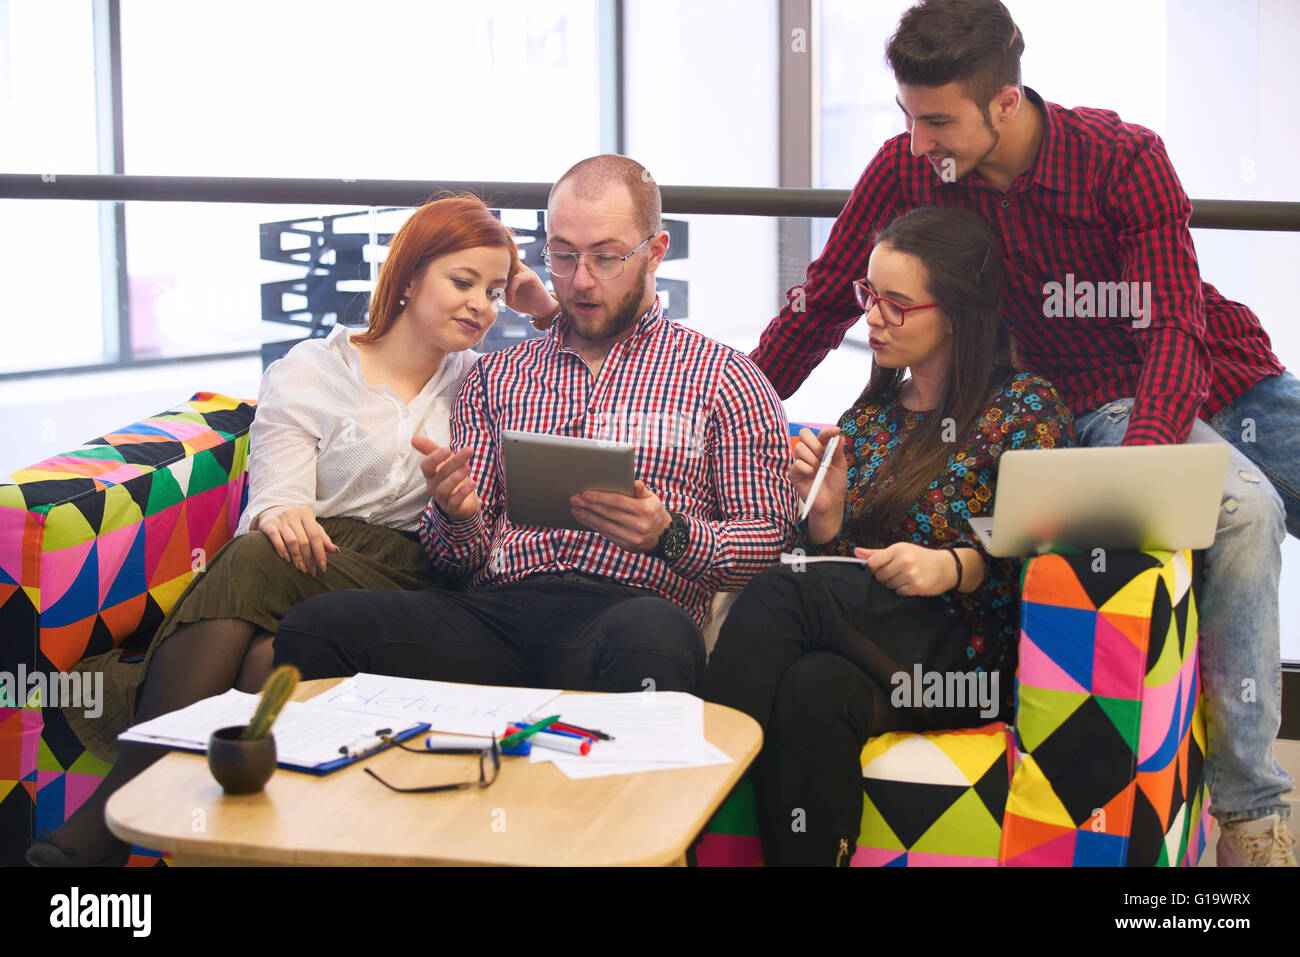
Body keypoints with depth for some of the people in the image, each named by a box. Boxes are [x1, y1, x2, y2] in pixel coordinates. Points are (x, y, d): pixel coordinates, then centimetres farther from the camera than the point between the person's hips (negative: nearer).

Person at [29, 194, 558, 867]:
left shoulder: (482, 382, 22)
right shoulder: (308, 375, 13)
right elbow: (276, 497, 0)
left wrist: (551, 310, 10)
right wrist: (279, 516, -24)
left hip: (406, 580, 0)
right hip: (317, 556, 0)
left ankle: (105, 822, -40)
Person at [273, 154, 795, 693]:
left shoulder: (723, 378, 13)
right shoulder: (496, 377, 23)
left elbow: (770, 538, 7)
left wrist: (671, 535, -13)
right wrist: (456, 517, -5)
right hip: (496, 605, 3)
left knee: (650, 639, -43)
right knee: (314, 627, -24)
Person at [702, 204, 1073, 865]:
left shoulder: (1025, 408, 4)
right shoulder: (868, 418, 20)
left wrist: (954, 567, -21)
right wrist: (824, 512, -2)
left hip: (970, 657, -4)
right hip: (868, 644, 4)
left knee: (779, 596, -29)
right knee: (811, 687, -34)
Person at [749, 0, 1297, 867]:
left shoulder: (1124, 158, -17)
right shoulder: (907, 171, -12)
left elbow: (1176, 328, -23)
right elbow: (822, 306, -1)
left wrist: (1140, 465, -40)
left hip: (1221, 369, 2)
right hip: (1103, 399, -2)